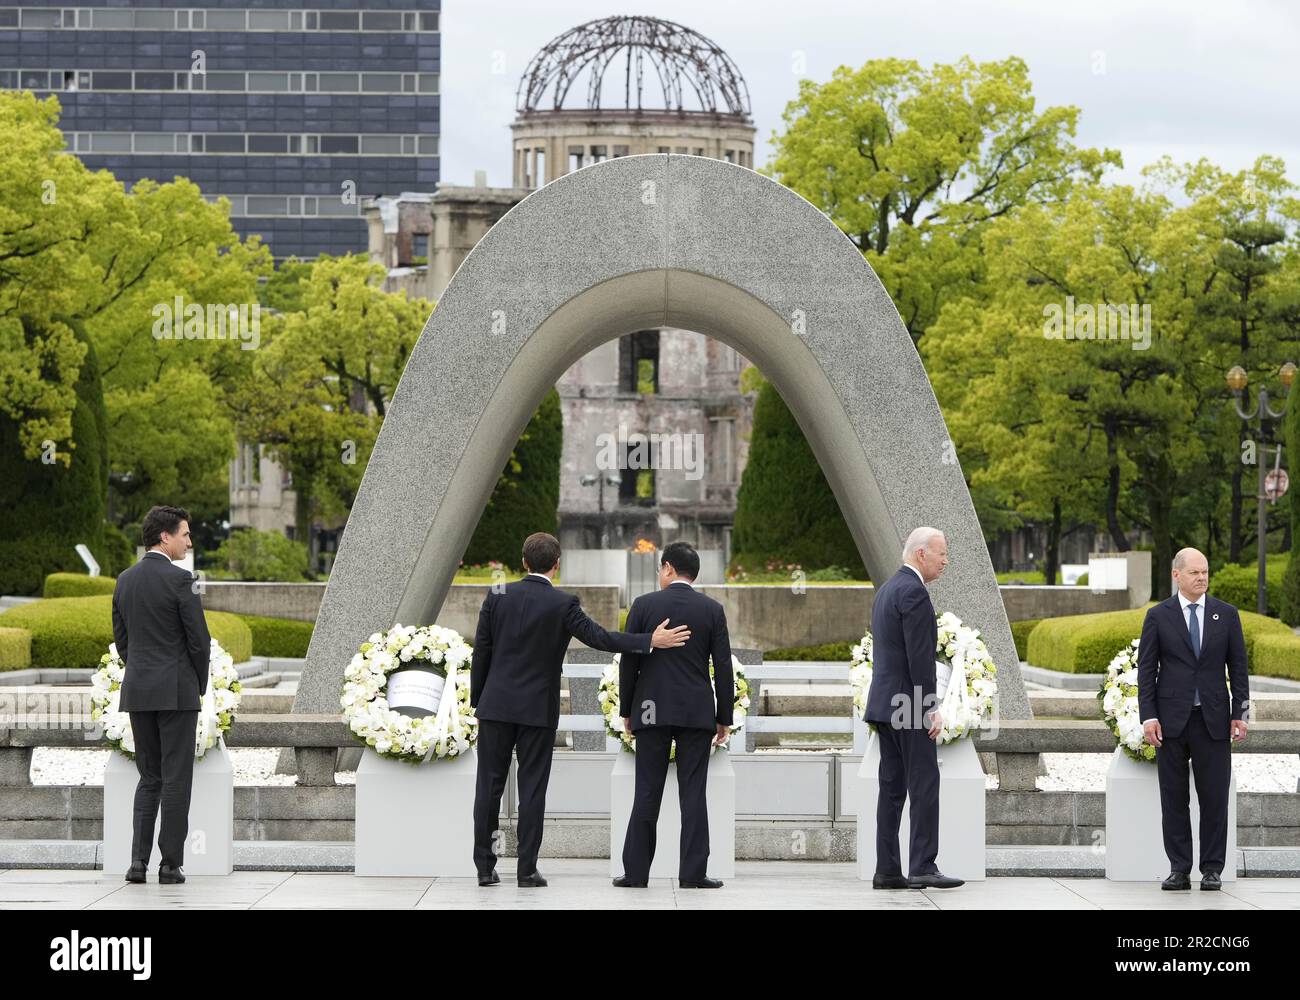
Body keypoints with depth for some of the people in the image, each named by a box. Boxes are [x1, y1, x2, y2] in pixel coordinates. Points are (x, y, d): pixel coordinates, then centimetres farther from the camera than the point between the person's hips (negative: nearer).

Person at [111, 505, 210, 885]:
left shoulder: (124, 581, 9)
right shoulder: (180, 580, -11)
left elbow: (122, 640, 13)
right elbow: (199, 640, -10)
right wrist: (200, 686, 5)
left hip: (137, 692, 6)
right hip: (176, 690, -6)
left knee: (148, 778, 13)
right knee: (176, 779, 0)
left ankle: (138, 859, 2)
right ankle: (170, 864, 0)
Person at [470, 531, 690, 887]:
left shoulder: (498, 596, 0)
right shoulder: (562, 604, -9)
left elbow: (481, 651, 3)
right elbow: (598, 637, -13)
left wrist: (476, 700, 11)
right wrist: (650, 640, -9)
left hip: (496, 705, 2)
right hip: (538, 708, -2)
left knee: (489, 785, 7)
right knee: (532, 789, 2)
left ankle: (485, 867, 6)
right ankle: (527, 870, 2)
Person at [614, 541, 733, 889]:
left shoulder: (644, 605, -1)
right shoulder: (712, 610, 1)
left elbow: (628, 662, 0)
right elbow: (723, 667, 1)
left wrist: (626, 711, 9)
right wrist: (725, 717, 7)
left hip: (652, 712, 0)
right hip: (697, 713, 0)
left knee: (647, 793, 3)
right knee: (693, 794, 2)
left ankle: (636, 872, 3)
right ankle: (692, 873, -2)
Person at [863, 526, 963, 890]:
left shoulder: (886, 590, 17)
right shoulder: (913, 592, -14)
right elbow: (919, 656, -19)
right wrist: (931, 709, -17)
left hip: (884, 703, 10)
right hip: (910, 707, -10)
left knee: (892, 788, 7)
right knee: (925, 784, -8)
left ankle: (887, 870, 5)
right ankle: (923, 867, -11)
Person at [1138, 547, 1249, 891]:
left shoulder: (1226, 614, 5)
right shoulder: (1158, 616, 2)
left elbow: (1238, 667, 6)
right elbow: (1146, 669, 1)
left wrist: (1240, 714, -1)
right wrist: (1148, 717, -6)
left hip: (1213, 720, 1)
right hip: (1172, 719, 0)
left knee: (1214, 797, 0)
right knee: (1173, 798, 3)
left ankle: (1212, 869, 6)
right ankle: (1179, 869, 8)